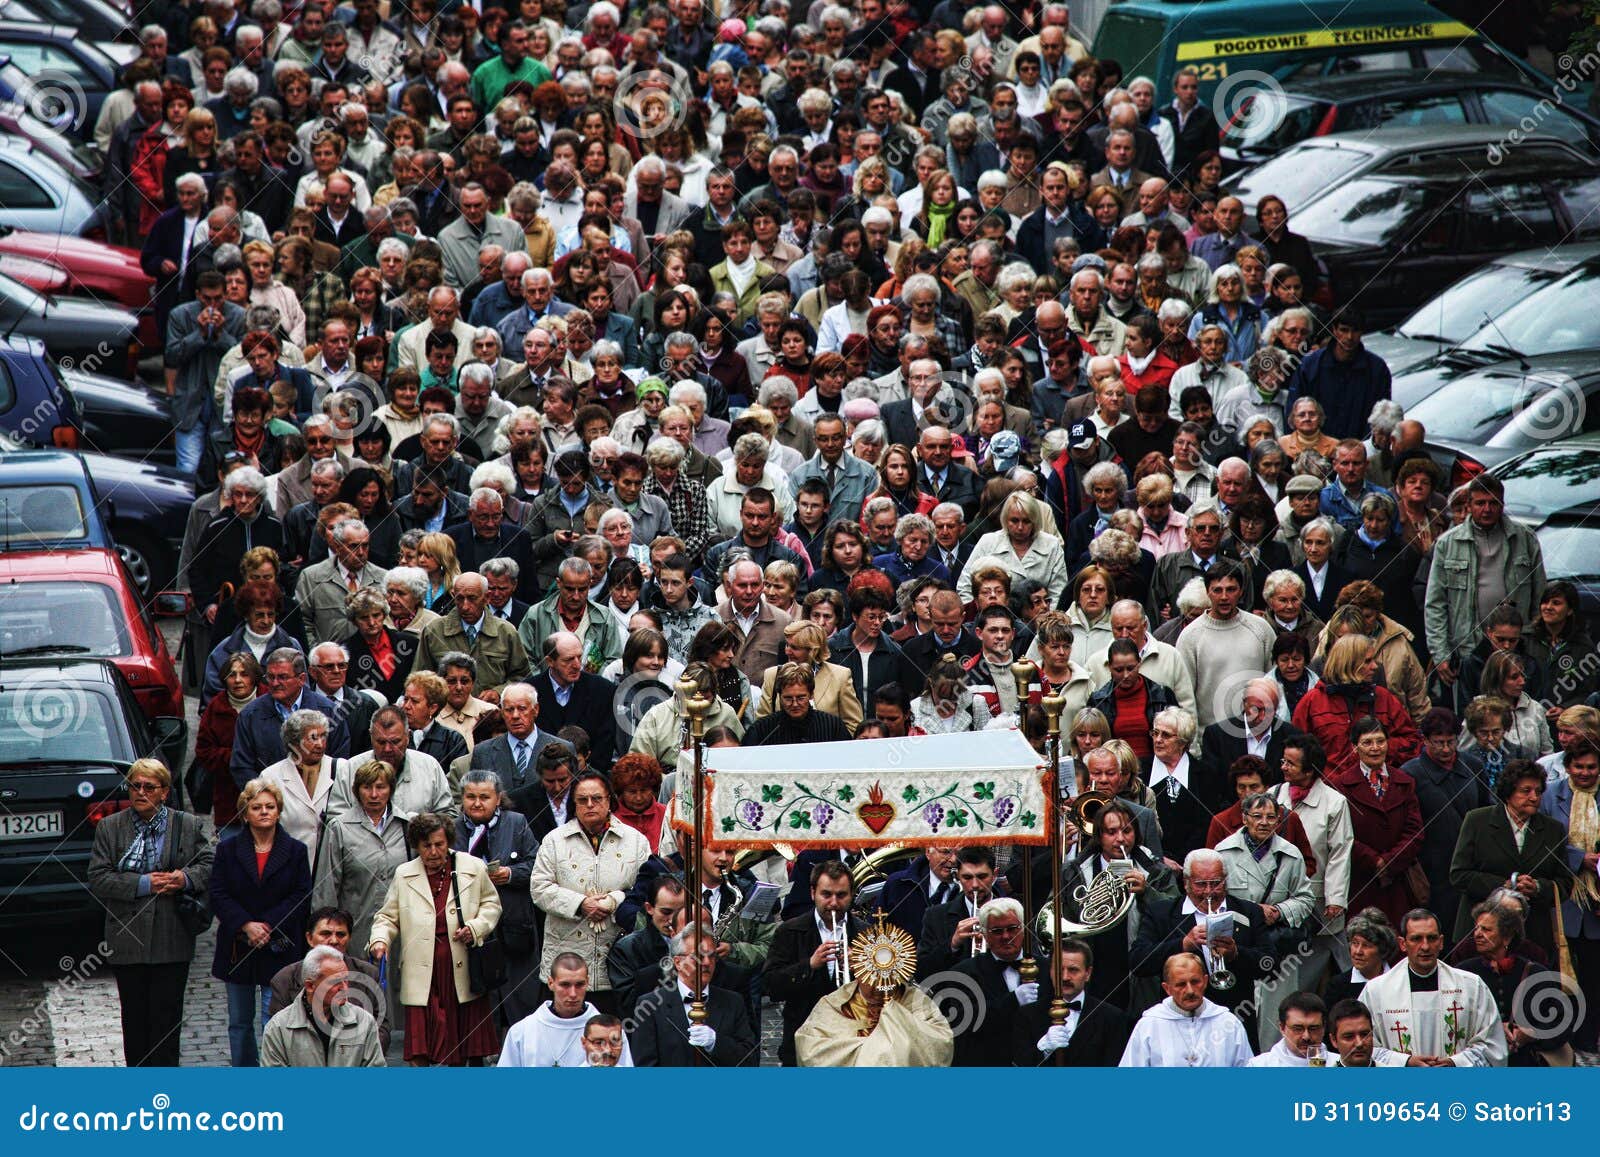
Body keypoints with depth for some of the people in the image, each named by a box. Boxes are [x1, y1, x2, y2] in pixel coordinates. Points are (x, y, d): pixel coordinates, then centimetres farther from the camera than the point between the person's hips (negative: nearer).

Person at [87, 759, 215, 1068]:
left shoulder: (189, 826, 6)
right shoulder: (109, 828, 5)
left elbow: (208, 867, 6)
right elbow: (98, 880, -2)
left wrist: (186, 878, -16)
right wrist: (142, 885, -14)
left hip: (172, 937, -1)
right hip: (127, 937, 1)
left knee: (166, 1014, -3)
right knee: (134, 1015, 6)